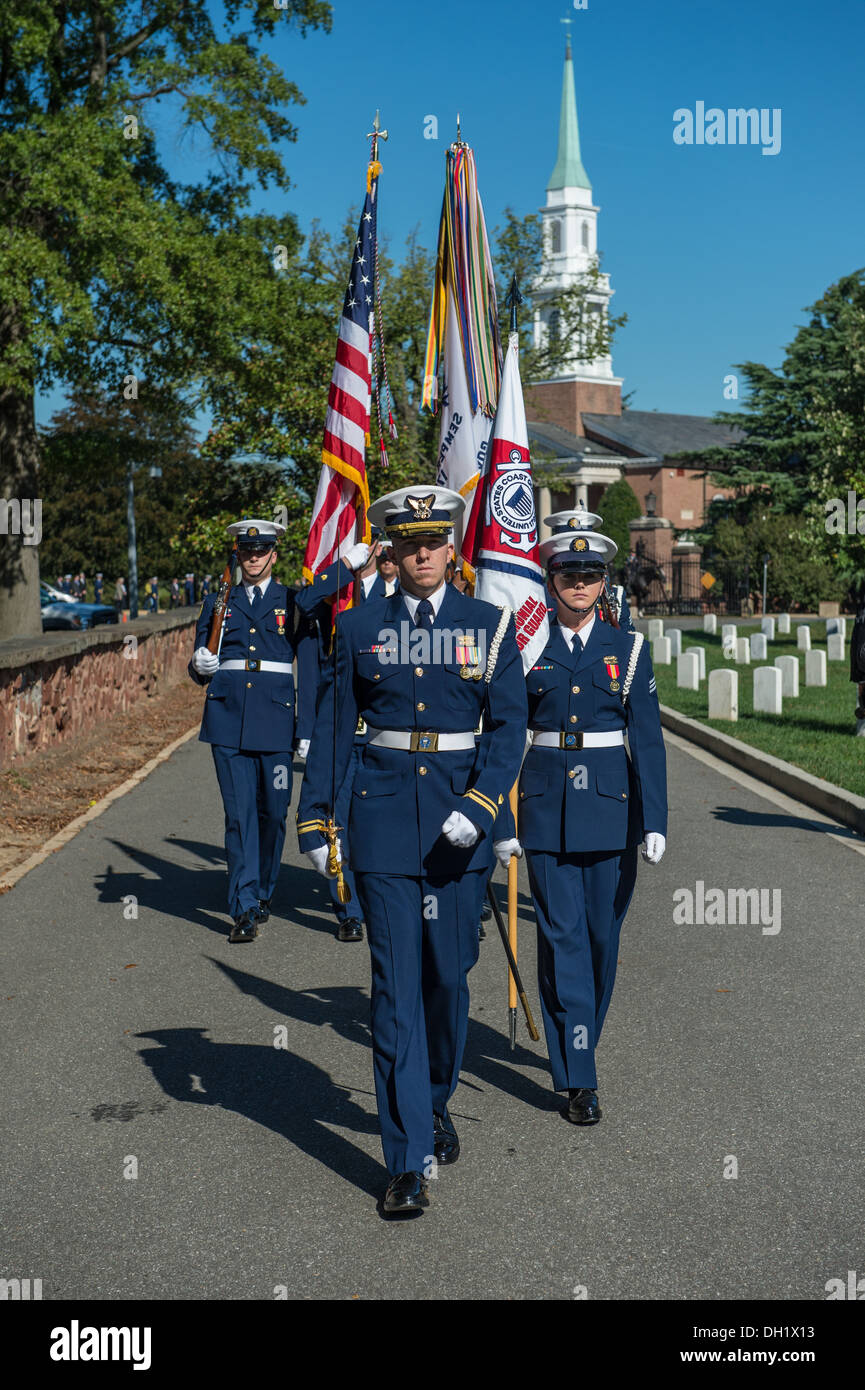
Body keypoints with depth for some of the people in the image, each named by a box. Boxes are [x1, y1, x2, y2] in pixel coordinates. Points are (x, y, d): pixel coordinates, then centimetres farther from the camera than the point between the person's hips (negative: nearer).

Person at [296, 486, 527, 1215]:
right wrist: (313, 818, 4)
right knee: (396, 984, -4)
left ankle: (436, 1102, 37)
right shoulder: (360, 628, 4)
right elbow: (333, 726, 7)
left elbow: (509, 725, -4)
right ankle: (409, 1160, 0)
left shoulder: (491, 625, 2)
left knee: (449, 974, 9)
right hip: (385, 813, 0)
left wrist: (479, 806, -17)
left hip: (460, 818, 0)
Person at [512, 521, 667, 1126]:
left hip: (611, 804, 1)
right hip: (547, 807, -1)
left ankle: (577, 1045, 32)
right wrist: (500, 818, 0)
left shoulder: (629, 648, 2)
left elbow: (647, 738, -1)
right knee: (562, 936, -4)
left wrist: (655, 821, -8)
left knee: (602, 935, 9)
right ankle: (580, 1079, -1)